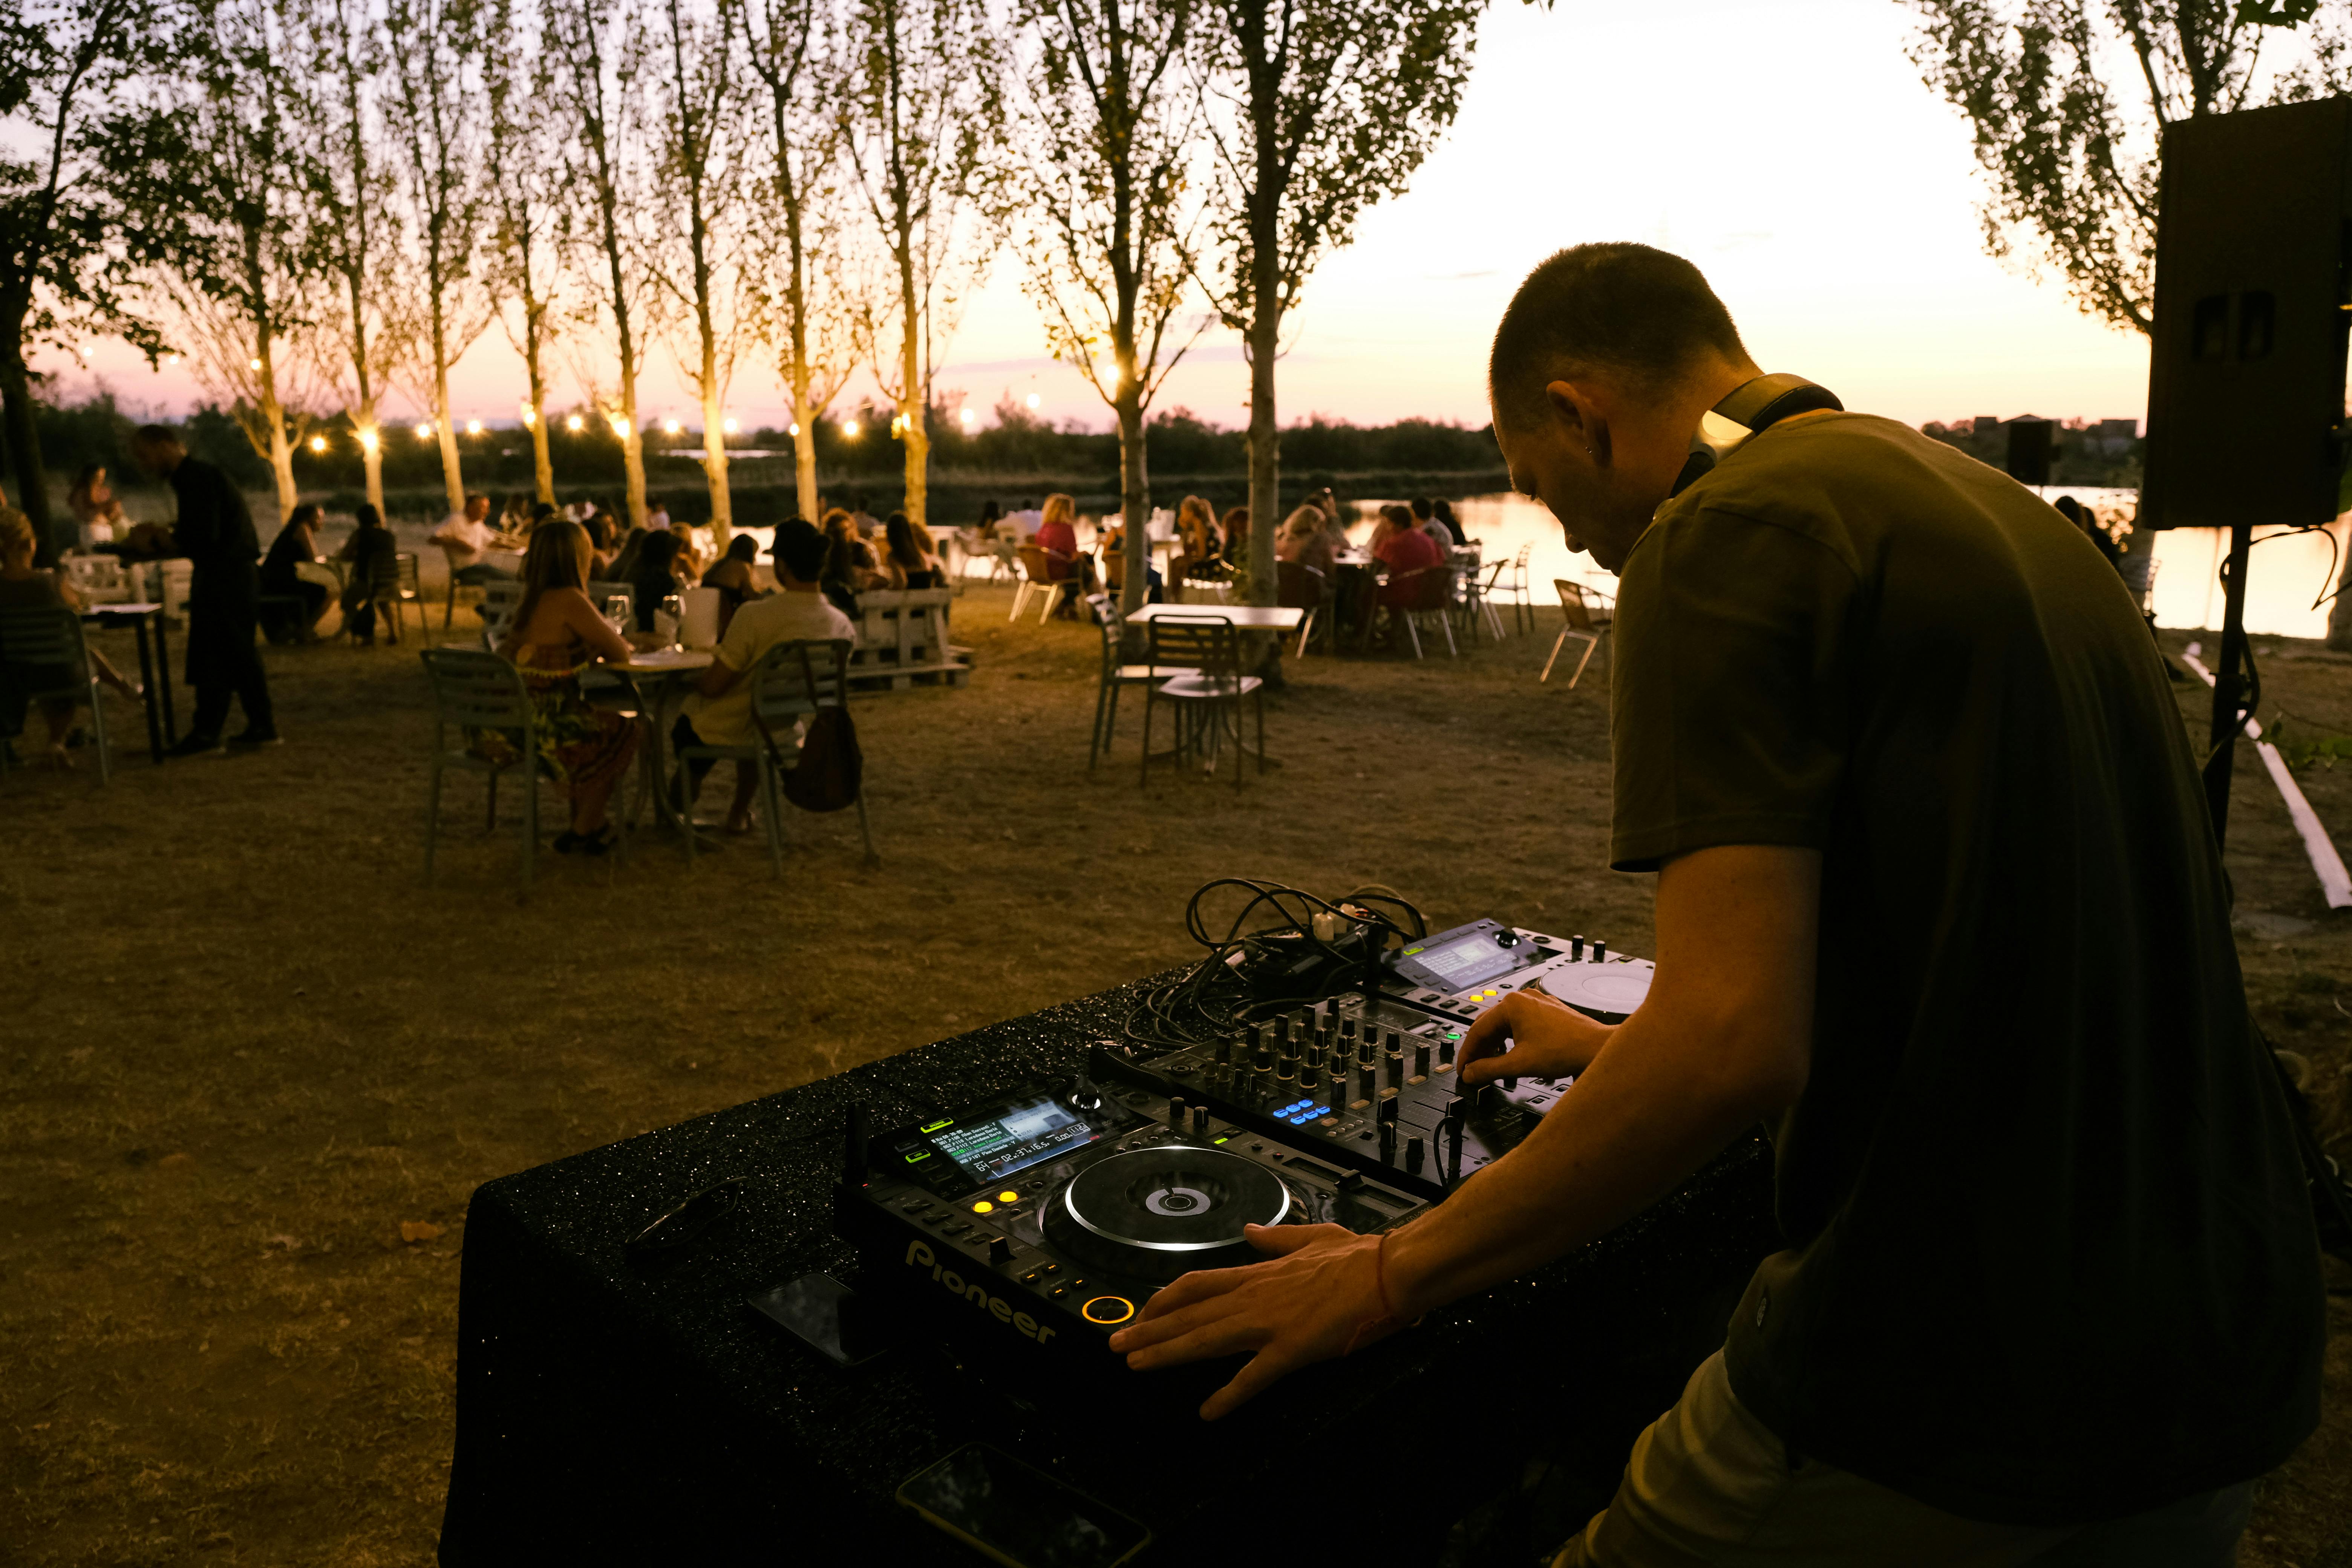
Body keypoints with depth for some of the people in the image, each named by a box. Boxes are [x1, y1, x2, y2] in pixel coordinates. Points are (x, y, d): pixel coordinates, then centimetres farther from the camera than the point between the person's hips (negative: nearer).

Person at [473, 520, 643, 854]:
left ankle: (587, 823, 37)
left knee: (594, 723, 31)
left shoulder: (532, 598, 13)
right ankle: (582, 833, 22)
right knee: (622, 732, 14)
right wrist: (628, 644, 16)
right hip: (534, 725, -8)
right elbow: (618, 652, -6)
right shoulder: (569, 601, -15)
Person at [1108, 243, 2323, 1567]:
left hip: (1951, 1394, -9)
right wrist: (1620, 1050, 31)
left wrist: (1394, 1277, -14)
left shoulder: (1722, 539, -16)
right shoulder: (2008, 514, 13)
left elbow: (1734, 1046, -27)